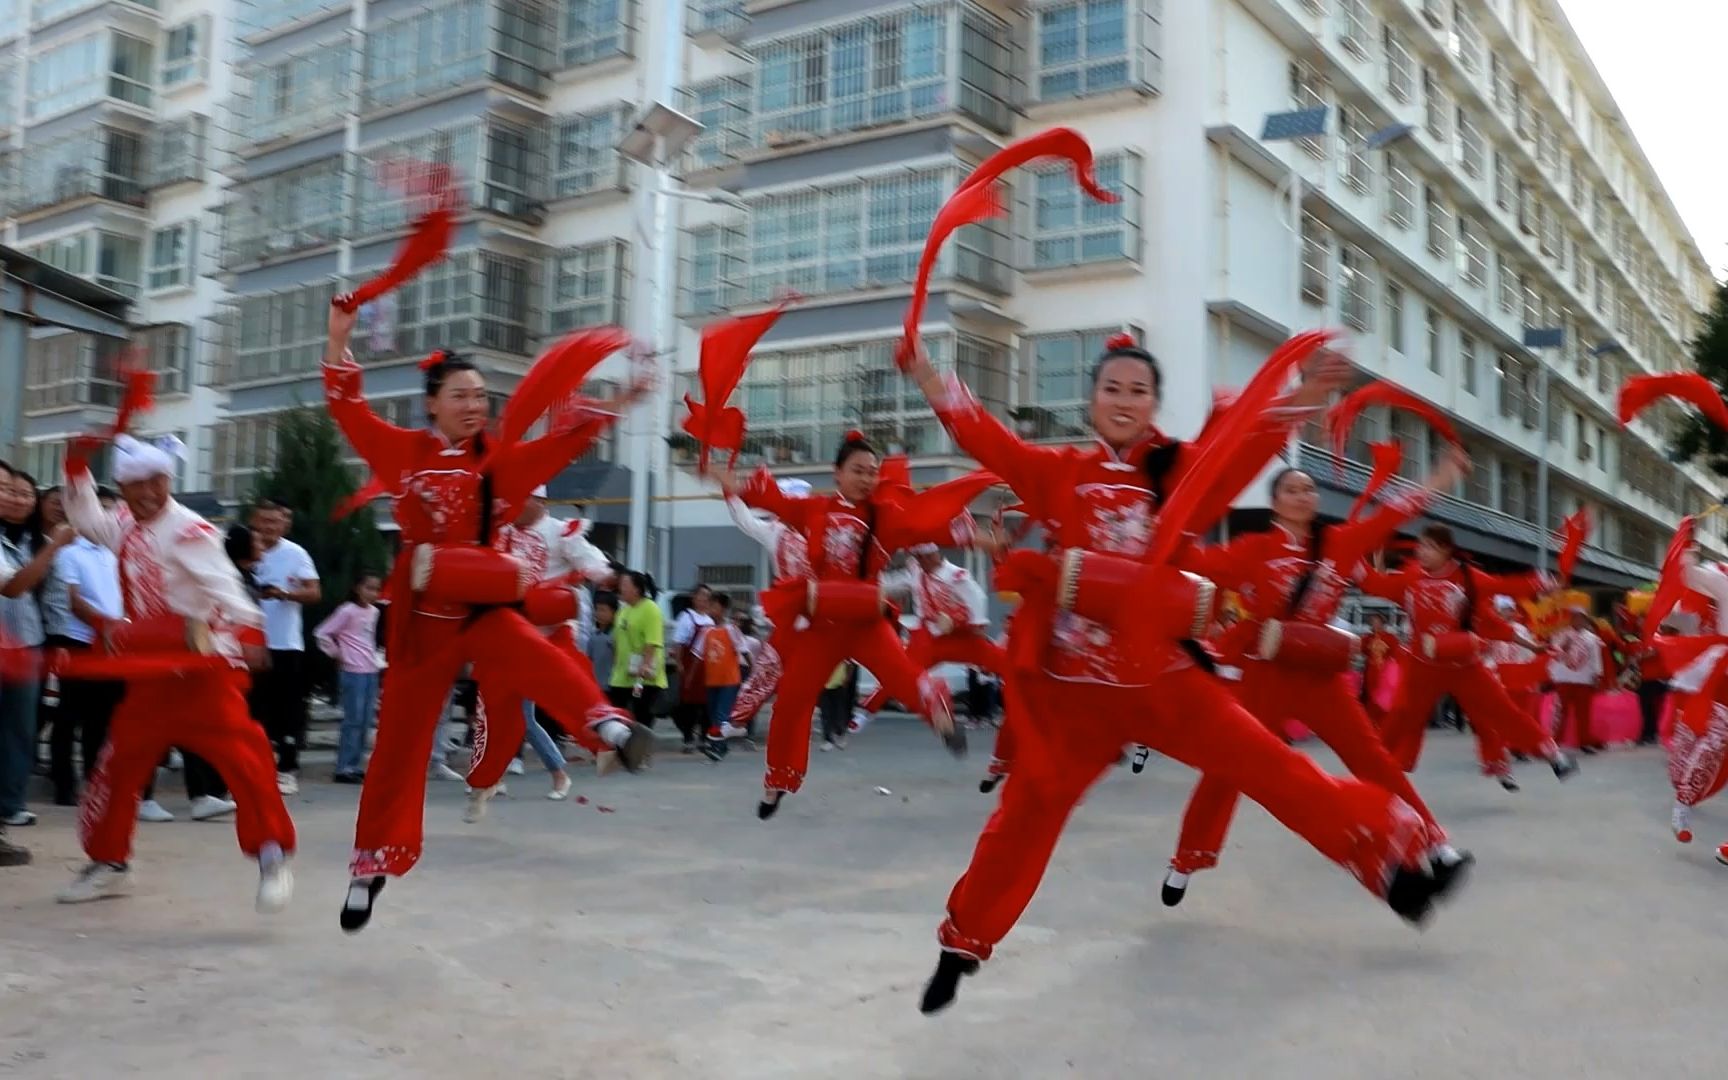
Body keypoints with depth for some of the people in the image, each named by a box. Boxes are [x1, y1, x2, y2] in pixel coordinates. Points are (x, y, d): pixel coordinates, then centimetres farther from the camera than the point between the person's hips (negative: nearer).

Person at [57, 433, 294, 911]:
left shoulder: (188, 530, -14)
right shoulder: (125, 528, 10)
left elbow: (223, 583, -25)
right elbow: (86, 517, 27)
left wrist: (248, 632, -39)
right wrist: (78, 465, 14)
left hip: (202, 665, -8)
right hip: (150, 669, 8)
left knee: (240, 754, -19)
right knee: (119, 761, 15)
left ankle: (272, 855, -15)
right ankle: (109, 860, 31)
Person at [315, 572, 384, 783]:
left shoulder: (374, 612, 12)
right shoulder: (347, 611, -9)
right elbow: (322, 634, -10)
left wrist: (373, 658, 11)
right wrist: (336, 654, -5)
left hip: (371, 671, 7)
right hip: (352, 672, -7)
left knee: (366, 722, 7)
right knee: (353, 720, -7)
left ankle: (356, 765, 13)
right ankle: (344, 768, -3)